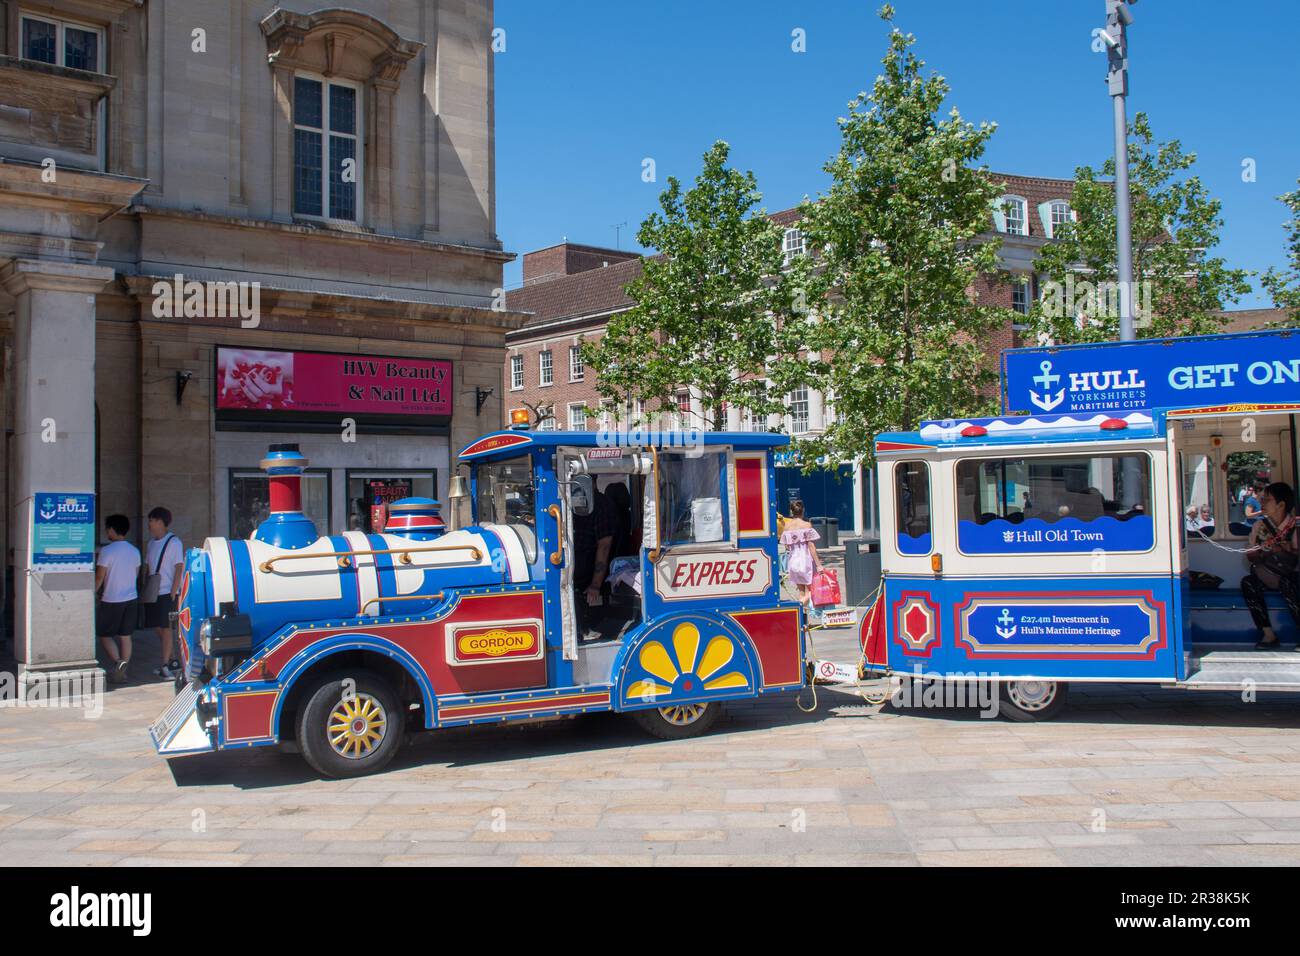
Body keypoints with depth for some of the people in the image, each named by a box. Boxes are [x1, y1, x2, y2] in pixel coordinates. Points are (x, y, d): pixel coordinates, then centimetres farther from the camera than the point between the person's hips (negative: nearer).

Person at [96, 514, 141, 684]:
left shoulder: (106, 551, -13)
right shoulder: (134, 551, 5)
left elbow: (99, 577, -12)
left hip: (111, 600, -5)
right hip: (130, 599, 5)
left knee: (104, 635, 7)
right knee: (125, 636, 10)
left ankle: (117, 662, -14)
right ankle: (122, 673, 11)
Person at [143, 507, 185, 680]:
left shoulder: (174, 542, -8)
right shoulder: (151, 543, 13)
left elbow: (179, 569, -11)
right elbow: (147, 567, 18)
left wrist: (173, 593, -15)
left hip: (167, 592, -7)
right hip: (152, 593, 7)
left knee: (166, 628, -6)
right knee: (158, 628, 9)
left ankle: (166, 666, -3)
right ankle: (172, 661, 20)